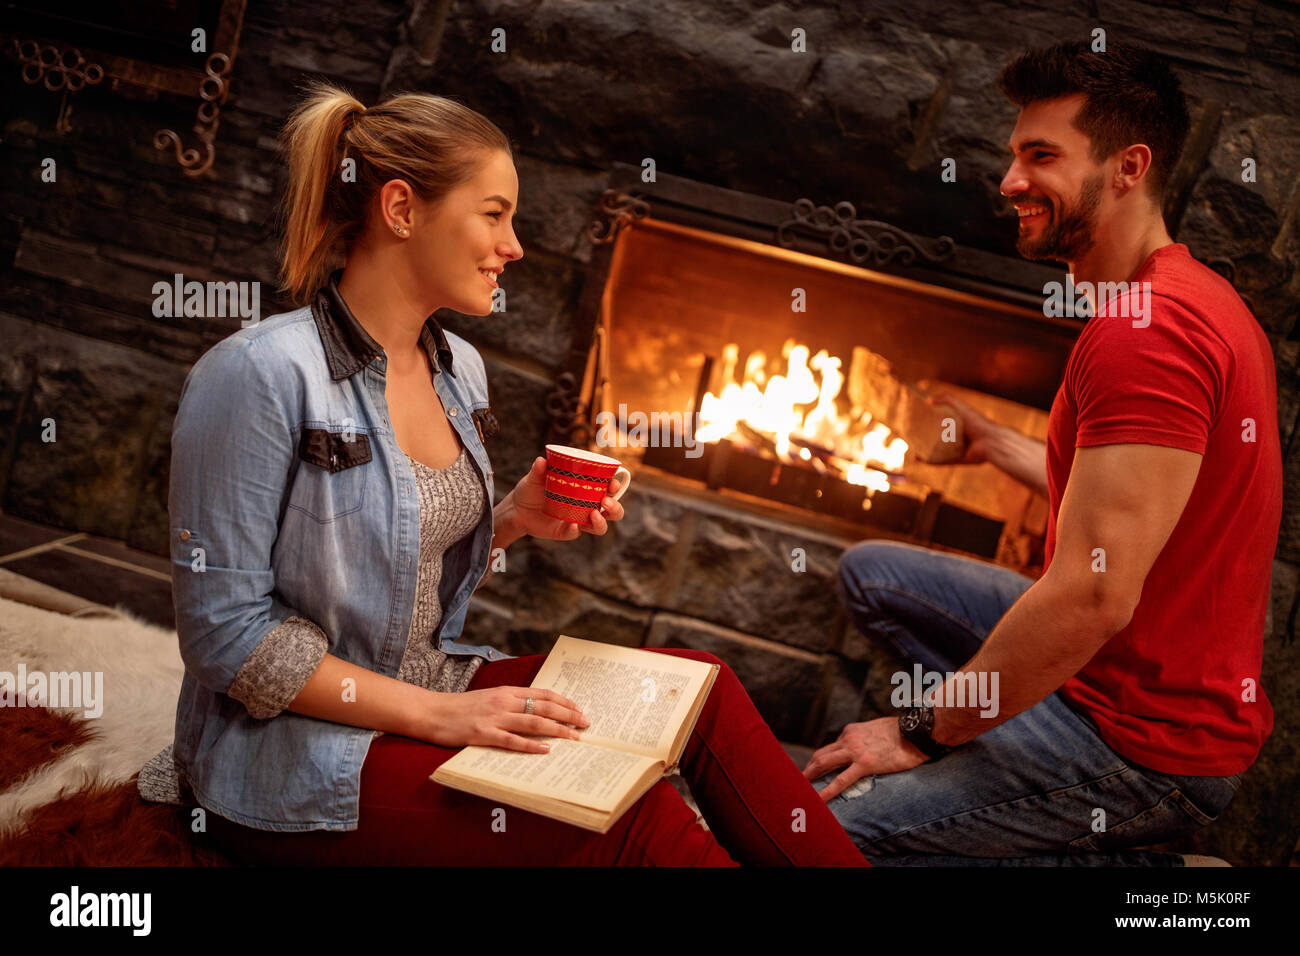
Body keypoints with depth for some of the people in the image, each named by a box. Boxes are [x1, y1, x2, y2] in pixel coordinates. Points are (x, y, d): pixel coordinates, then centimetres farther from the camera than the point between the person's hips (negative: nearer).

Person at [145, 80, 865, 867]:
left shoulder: (458, 368, 5)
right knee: (629, 820, -23)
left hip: (432, 686, 8)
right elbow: (227, 630, -19)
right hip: (289, 754, -8)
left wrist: (514, 521, -3)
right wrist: (435, 714, -22)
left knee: (701, 691, -8)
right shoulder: (260, 374, -19)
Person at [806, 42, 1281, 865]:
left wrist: (923, 731, -18)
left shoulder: (1146, 331, -25)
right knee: (870, 573, 17)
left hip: (1148, 741, -10)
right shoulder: (1190, 297, 10)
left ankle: (1126, 859, -2)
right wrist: (996, 444, 31)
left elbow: (1095, 596, -29)